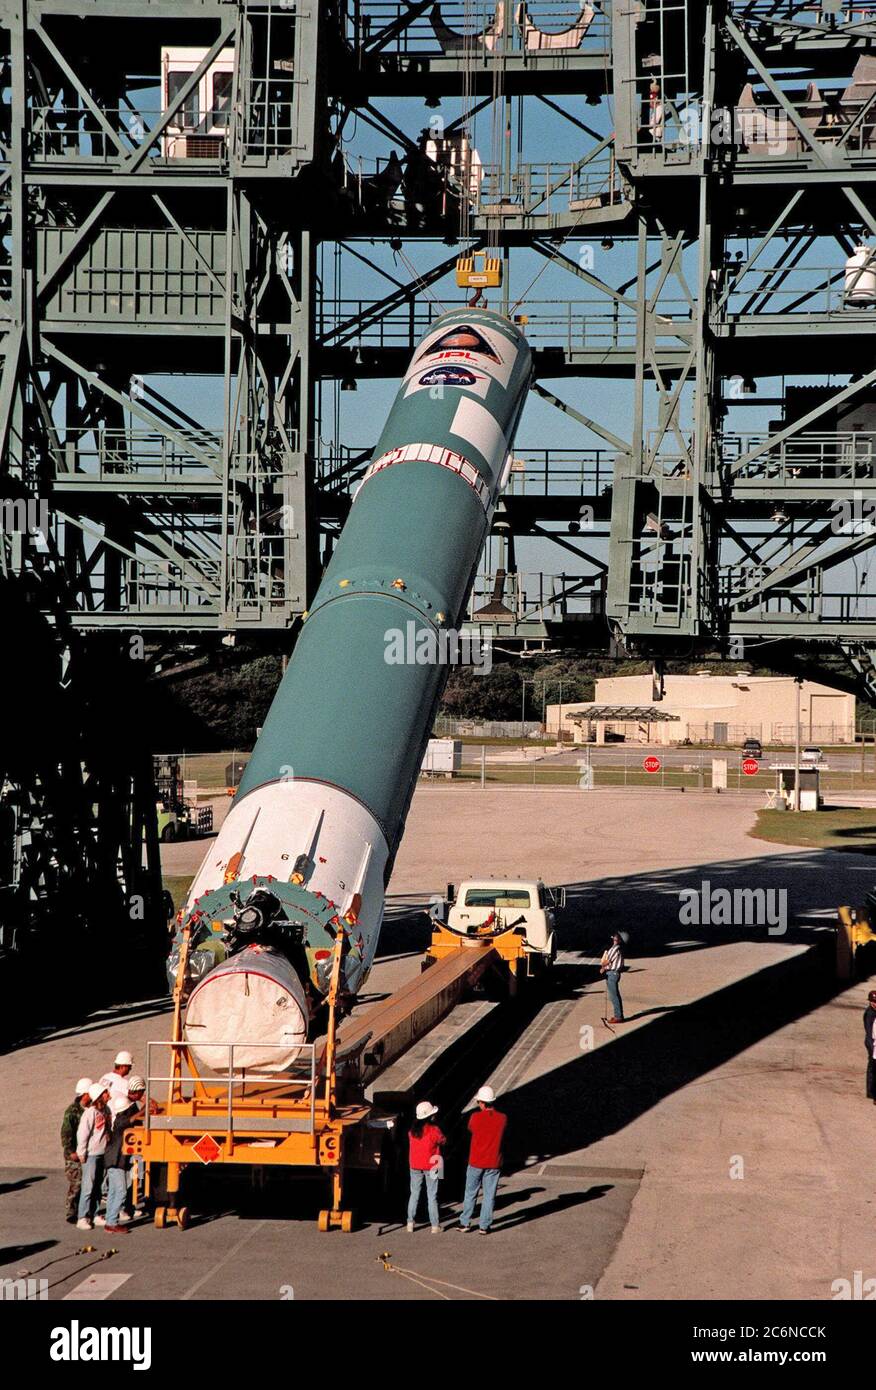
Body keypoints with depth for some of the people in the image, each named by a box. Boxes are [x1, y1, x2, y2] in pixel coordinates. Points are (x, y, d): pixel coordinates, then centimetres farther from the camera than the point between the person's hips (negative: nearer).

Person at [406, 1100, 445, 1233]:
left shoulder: (412, 1130, -4)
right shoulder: (433, 1130, -18)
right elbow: (443, 1141, -3)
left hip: (415, 1167, 3)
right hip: (431, 1166, -3)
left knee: (414, 1194, 14)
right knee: (432, 1196, 5)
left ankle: (410, 1222, 13)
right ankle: (435, 1225, 7)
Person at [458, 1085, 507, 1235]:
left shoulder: (475, 1117, -14)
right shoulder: (502, 1118, -9)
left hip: (476, 1162, -1)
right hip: (494, 1164, 1)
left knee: (470, 1194, 14)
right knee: (489, 1195, 8)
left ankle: (465, 1223, 20)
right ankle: (484, 1226, 10)